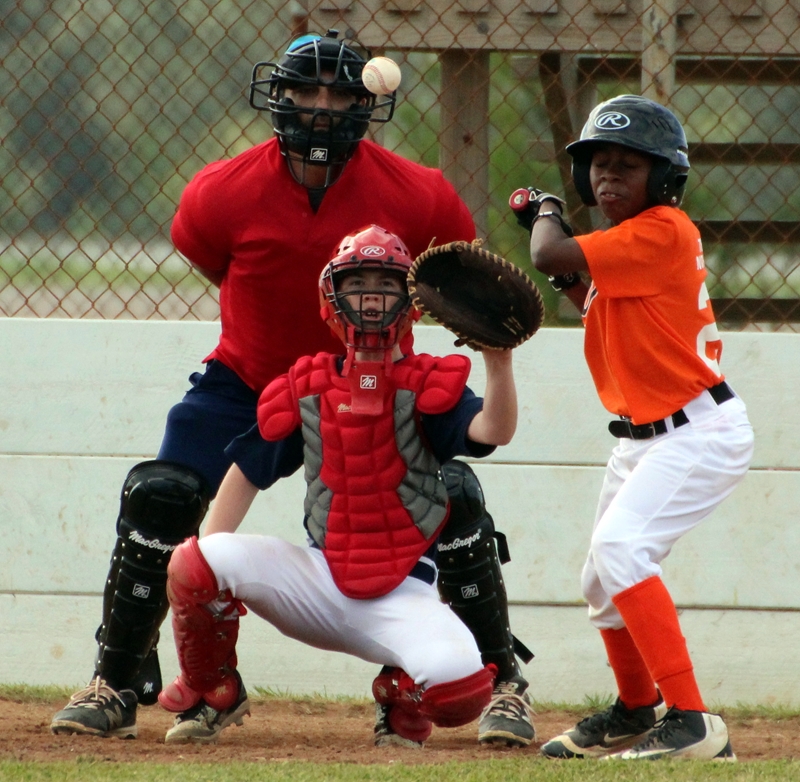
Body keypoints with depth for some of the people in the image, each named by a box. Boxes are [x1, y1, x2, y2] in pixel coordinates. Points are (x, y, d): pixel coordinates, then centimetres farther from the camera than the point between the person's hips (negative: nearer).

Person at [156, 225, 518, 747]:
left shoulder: (428, 387, -3)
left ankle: (400, 696, 11)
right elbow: (249, 470, 12)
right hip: (320, 582, 2)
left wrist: (498, 359, -40)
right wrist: (208, 563, 1)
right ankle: (212, 694, 9)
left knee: (458, 683, -31)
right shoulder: (305, 389, 5)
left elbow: (494, 431, -22)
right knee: (195, 563, -21)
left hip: (403, 594, -2)